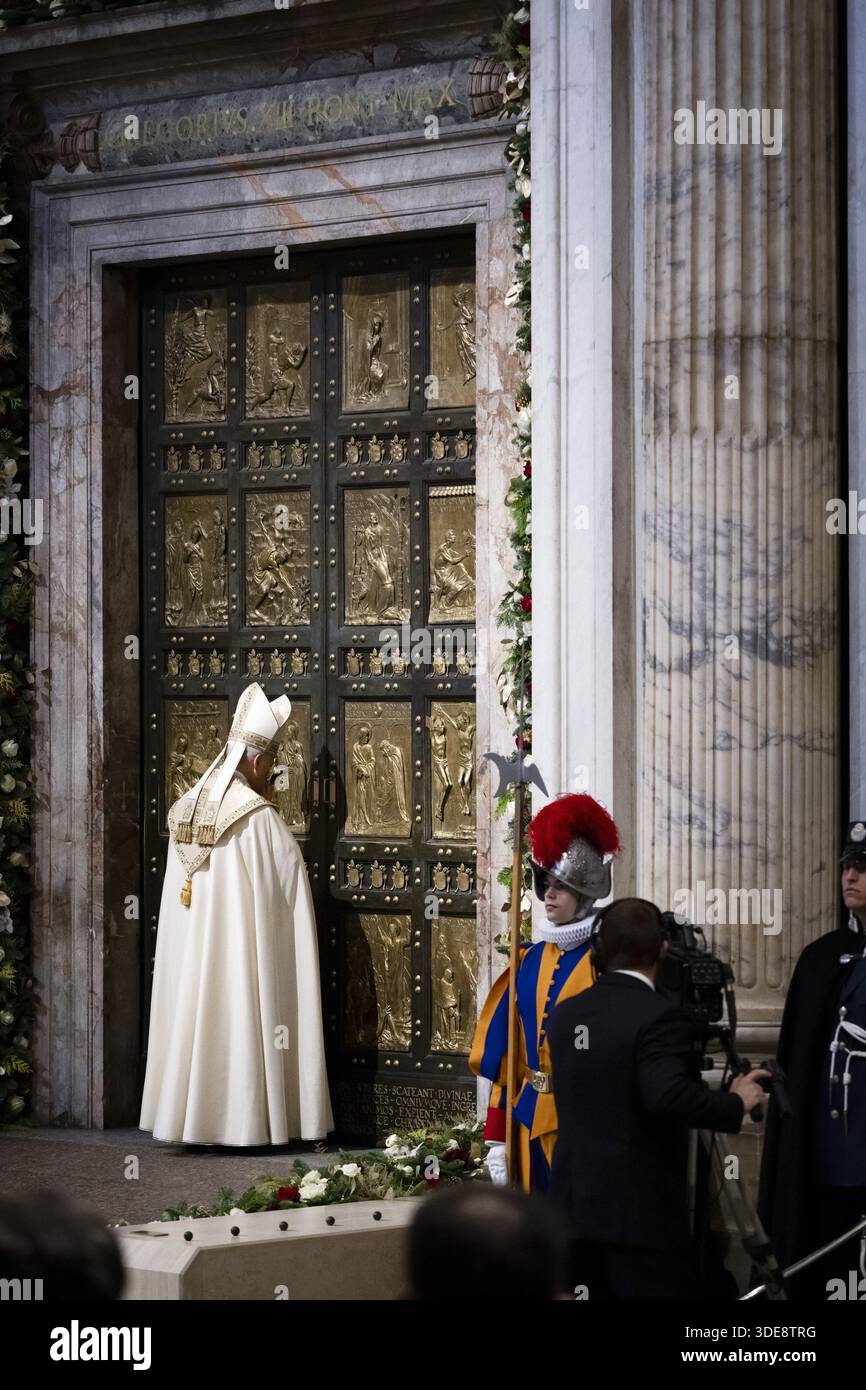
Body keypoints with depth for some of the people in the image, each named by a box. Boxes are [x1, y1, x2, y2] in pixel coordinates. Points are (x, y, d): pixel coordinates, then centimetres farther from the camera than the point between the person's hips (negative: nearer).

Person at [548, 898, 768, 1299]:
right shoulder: (657, 1017, -14)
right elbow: (670, 1096, -29)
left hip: (575, 1206, 7)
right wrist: (736, 1103, -15)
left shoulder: (565, 1014, 9)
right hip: (640, 1213, -7)